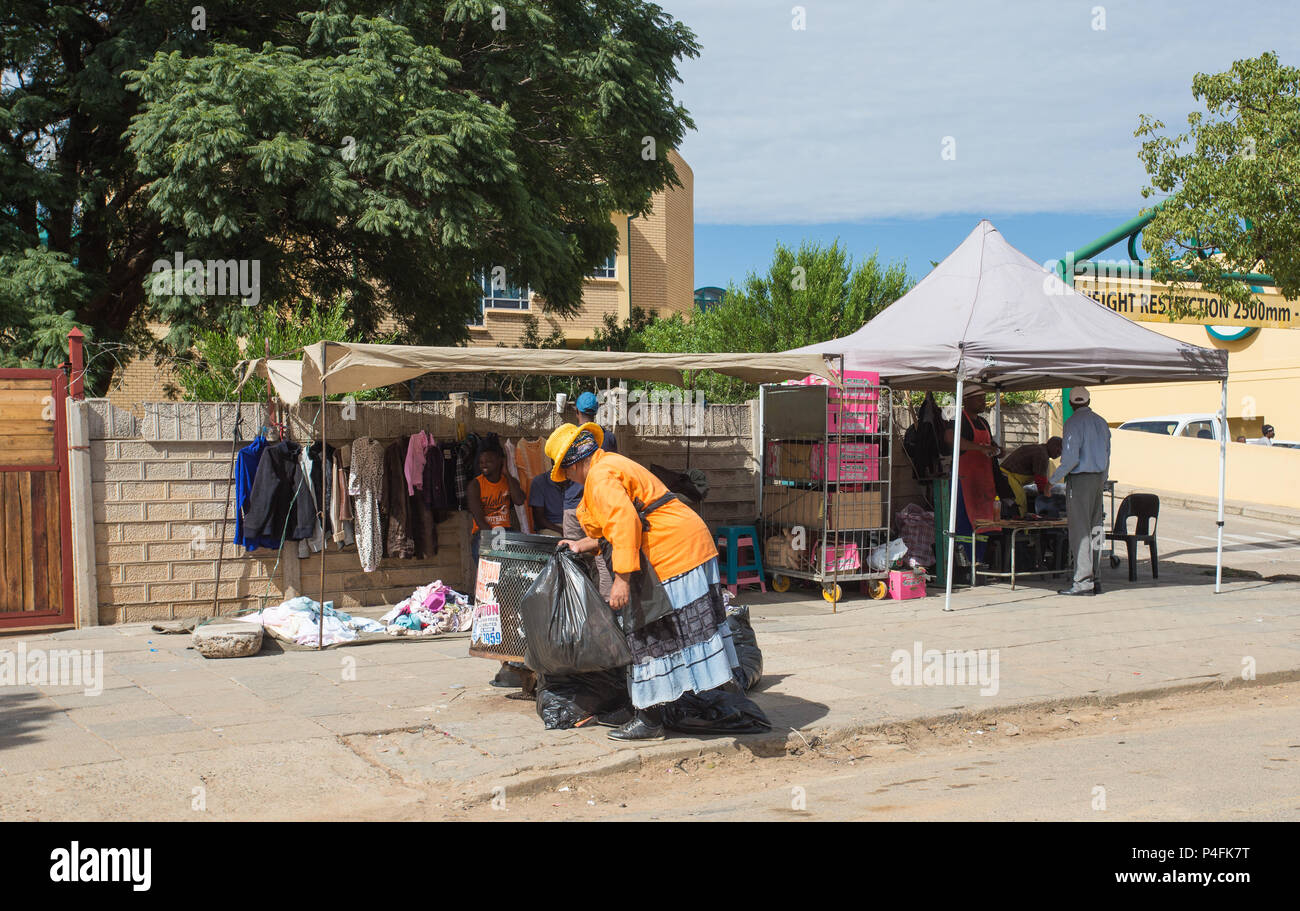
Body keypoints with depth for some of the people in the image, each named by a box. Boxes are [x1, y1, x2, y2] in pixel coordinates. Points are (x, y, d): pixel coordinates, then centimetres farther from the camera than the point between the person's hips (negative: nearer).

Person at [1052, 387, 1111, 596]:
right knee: (1094, 529, 11)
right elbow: (1107, 456, 17)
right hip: (1098, 478, 8)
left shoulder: (1074, 422, -11)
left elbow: (1071, 458, -18)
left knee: (1079, 530, -6)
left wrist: (1054, 478, -6)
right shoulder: (1101, 422, 12)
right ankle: (1094, 578, 14)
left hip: (1079, 479, -7)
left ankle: (1083, 582, -8)